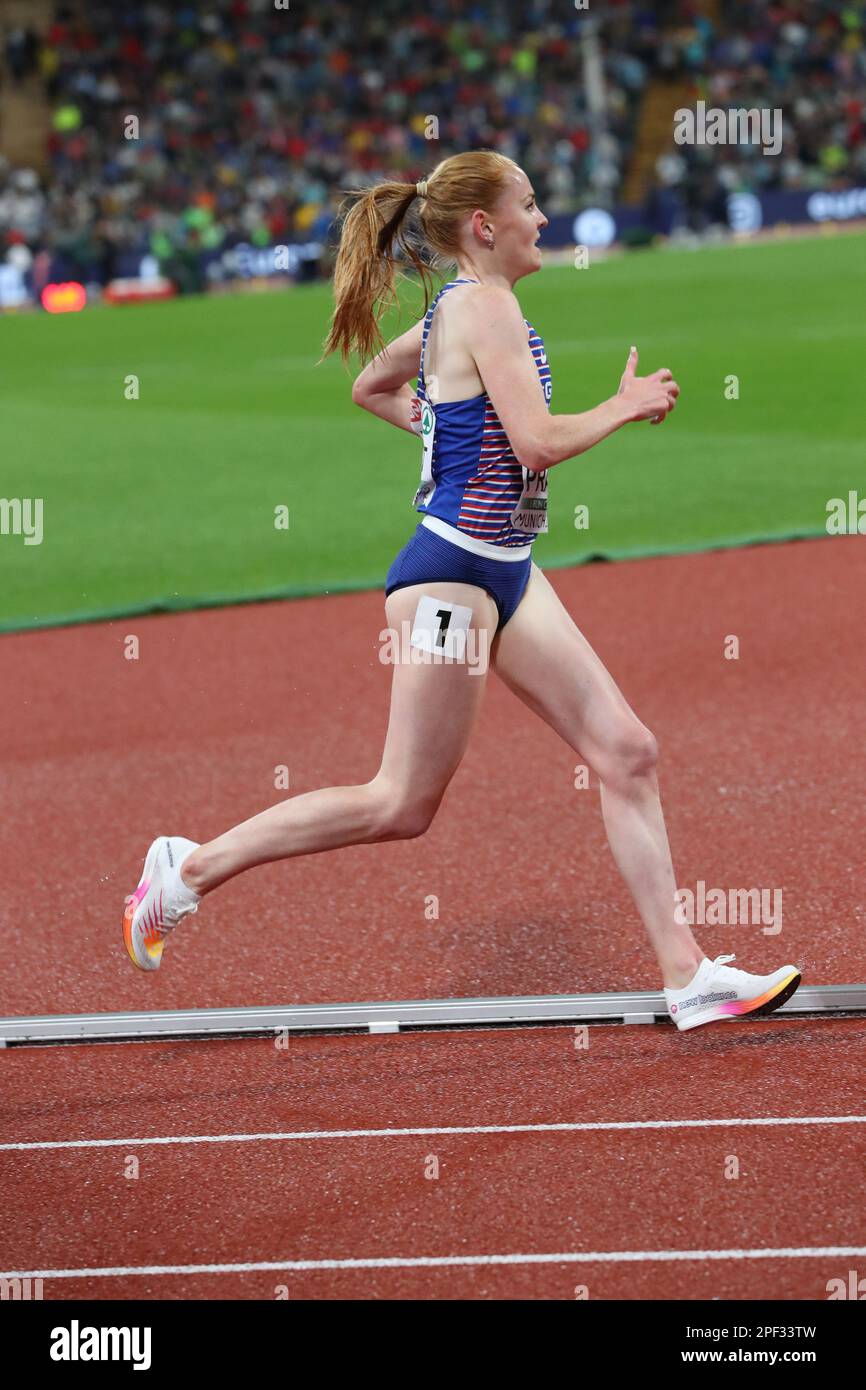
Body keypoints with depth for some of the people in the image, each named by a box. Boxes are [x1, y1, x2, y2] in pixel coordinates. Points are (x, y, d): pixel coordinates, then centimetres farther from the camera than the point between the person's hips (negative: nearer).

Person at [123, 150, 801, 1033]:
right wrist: (626, 405, -9)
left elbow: (369, 387, 28)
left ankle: (688, 977, 5)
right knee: (404, 805, -2)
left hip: (503, 569, 10)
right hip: (452, 571, -10)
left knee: (626, 753, 4)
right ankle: (192, 867, 8)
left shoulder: (453, 312, 13)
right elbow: (540, 443, -24)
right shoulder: (484, 305, -16)